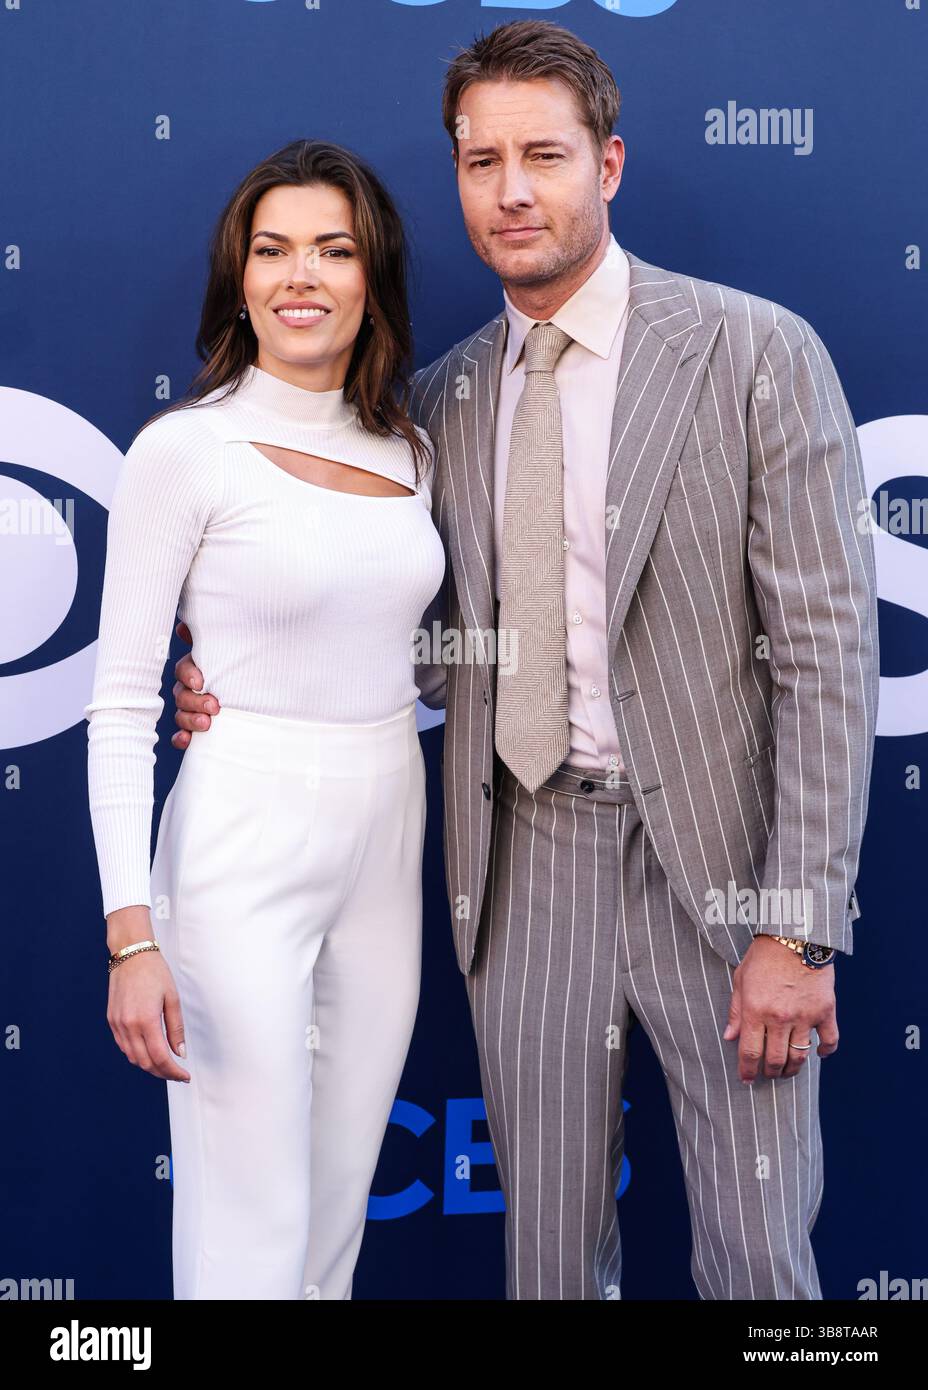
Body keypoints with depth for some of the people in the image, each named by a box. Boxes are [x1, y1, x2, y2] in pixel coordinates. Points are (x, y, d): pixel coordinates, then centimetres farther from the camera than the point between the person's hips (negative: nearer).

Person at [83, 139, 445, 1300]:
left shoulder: (406, 451, 8)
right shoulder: (184, 450, -9)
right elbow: (121, 702, -10)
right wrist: (132, 932, -17)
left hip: (388, 842, 6)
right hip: (245, 852, -6)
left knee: (342, 1198, 16)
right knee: (250, 1231, -1)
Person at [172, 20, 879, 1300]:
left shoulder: (757, 354, -6)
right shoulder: (444, 398, 9)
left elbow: (827, 651, -9)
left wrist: (800, 929, -14)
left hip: (713, 860, -3)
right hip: (524, 868, 4)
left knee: (757, 1259, 7)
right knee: (550, 1251, 15)